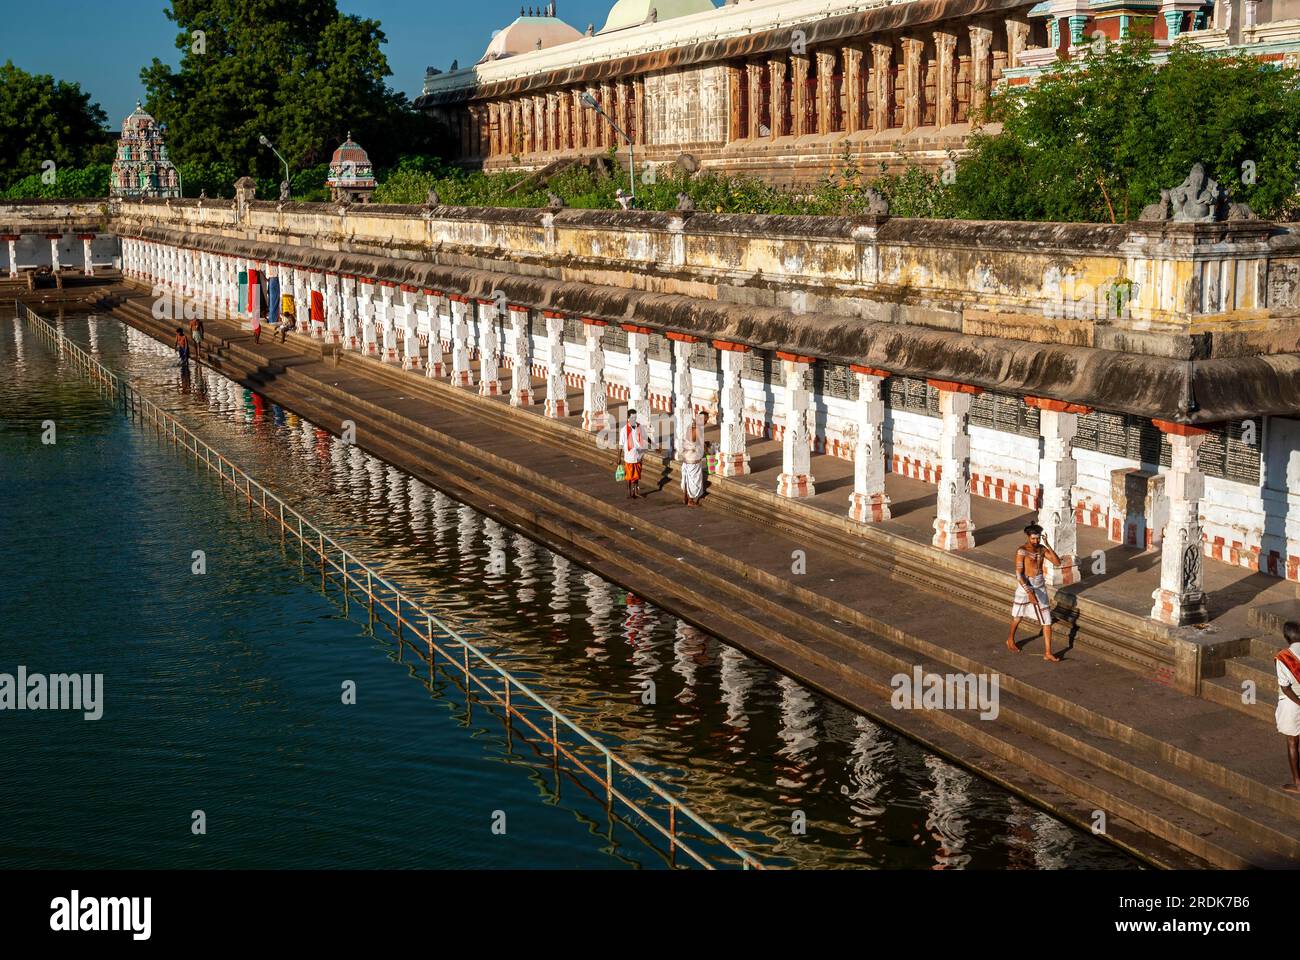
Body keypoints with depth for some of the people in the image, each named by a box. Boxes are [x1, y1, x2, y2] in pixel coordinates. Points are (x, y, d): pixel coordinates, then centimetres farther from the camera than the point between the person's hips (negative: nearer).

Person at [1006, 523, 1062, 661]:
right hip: (1025, 585, -4)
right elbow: (1019, 574, -23)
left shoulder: (1042, 549, 0)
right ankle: (1010, 640, 45)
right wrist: (1029, 592, -30)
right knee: (1018, 615, 18)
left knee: (1047, 619, -3)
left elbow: (1057, 561, -7)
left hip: (1040, 586, 4)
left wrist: (1048, 545, -16)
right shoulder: (1021, 552, -18)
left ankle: (1048, 653, 0)